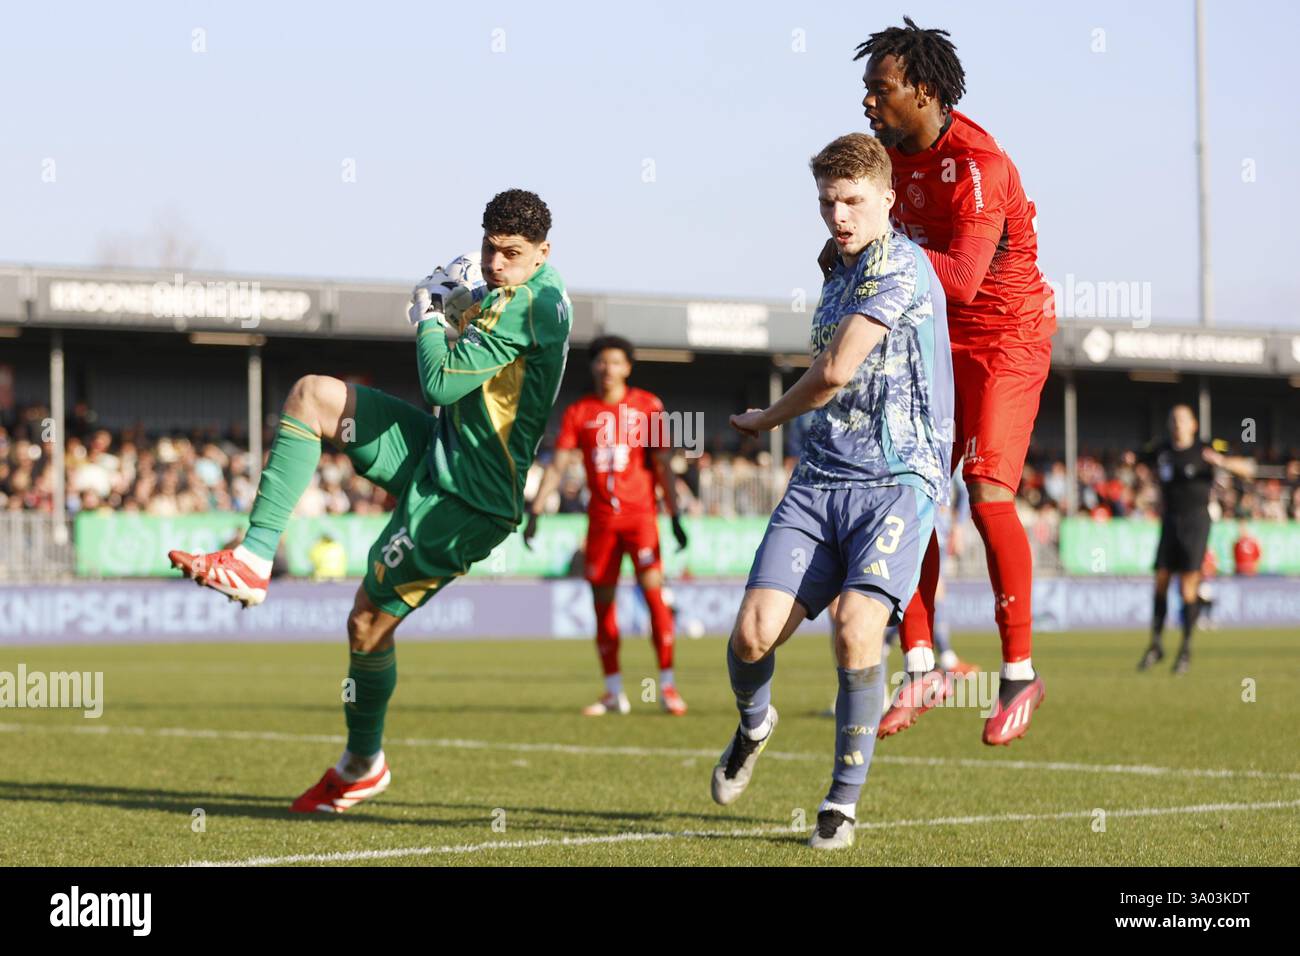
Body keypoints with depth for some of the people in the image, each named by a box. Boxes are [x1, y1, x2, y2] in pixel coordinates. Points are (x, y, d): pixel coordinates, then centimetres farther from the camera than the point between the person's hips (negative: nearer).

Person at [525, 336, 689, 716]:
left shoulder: (646, 406, 2)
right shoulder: (579, 412, 7)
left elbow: (661, 464, 1)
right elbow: (557, 465, 5)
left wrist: (675, 516, -3)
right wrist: (535, 510, -5)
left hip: (640, 513, -3)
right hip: (600, 519, 3)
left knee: (653, 590, -14)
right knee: (602, 602, 2)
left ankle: (667, 686, -10)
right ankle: (614, 693, 10)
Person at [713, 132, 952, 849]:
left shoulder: (899, 264, -9)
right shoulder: (840, 273, 19)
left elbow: (835, 371, -12)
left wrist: (769, 419, 4)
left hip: (897, 481, -7)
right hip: (819, 479, 7)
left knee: (855, 627, -26)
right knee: (753, 631, -9)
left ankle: (844, 801, -8)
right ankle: (754, 725, 26)